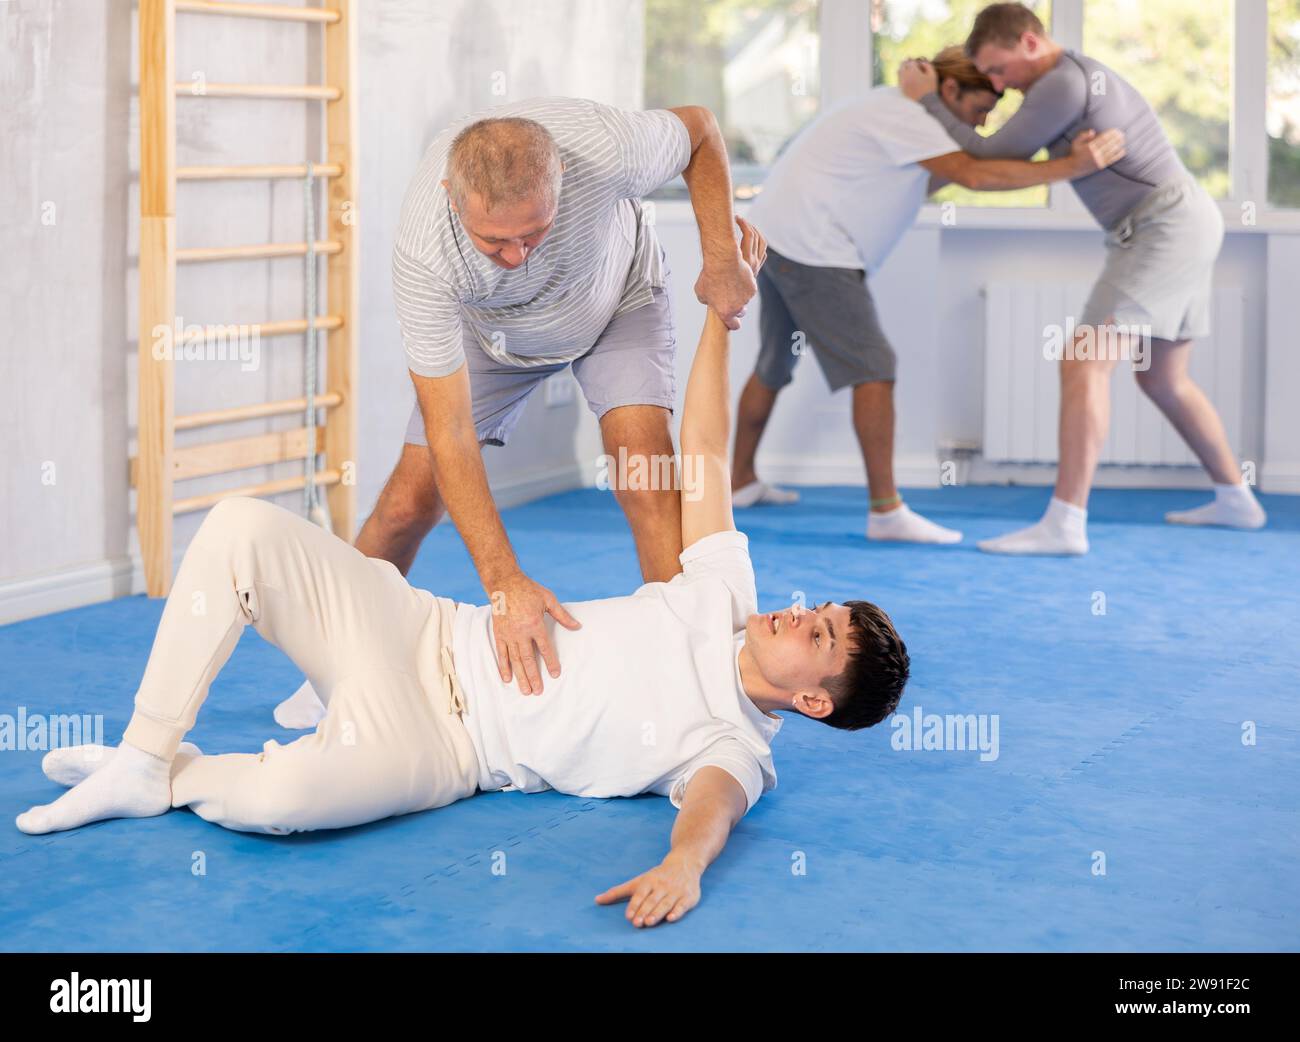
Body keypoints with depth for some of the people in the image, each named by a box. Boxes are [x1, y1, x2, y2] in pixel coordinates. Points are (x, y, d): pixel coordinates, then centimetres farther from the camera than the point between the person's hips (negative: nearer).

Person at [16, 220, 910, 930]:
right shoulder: (725, 602, 7)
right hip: (428, 631, 7)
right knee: (243, 527, -14)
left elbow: (712, 800, -35)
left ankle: (172, 779, -5)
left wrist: (686, 861, -61)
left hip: (440, 742, -7)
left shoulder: (735, 747, -11)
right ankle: (146, 751, -5)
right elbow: (704, 447, 12)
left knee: (287, 793, -41)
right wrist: (724, 310, 10)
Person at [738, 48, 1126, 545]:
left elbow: (922, 186, 25)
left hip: (776, 240, 10)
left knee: (776, 365, 23)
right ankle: (886, 511, -14)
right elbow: (974, 175, -25)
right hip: (811, 248, -10)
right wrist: (1073, 166, -29)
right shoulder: (905, 117, -14)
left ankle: (741, 481, 35)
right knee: (873, 369, -11)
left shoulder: (894, 111, 18)